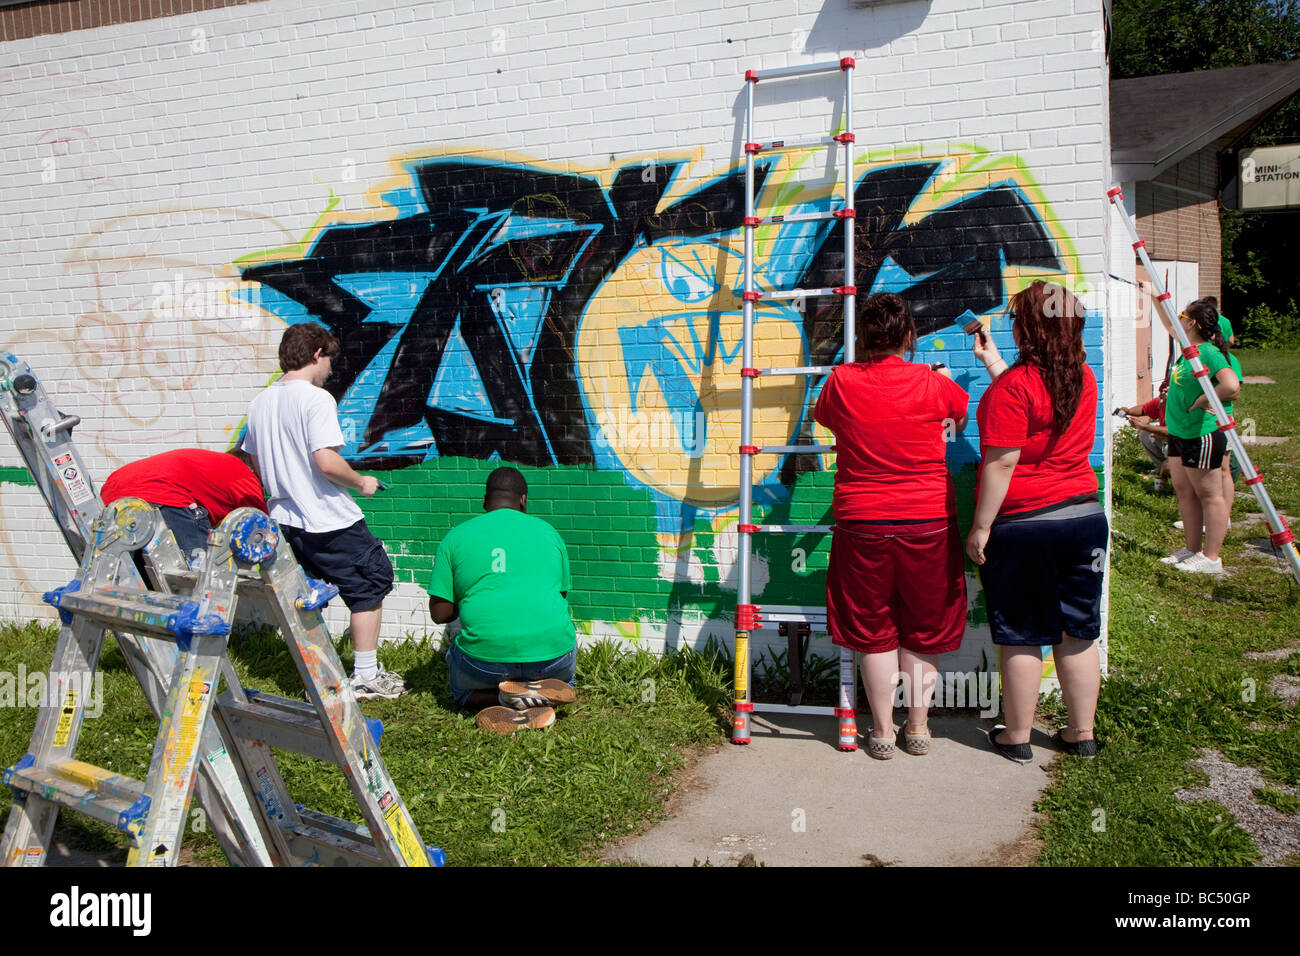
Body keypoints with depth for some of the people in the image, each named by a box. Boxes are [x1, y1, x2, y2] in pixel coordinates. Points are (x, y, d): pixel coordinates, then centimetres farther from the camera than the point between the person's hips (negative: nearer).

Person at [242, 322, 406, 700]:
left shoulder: (260, 403, 9)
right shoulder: (316, 398, -16)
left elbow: (257, 467, 16)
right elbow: (326, 461, -25)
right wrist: (361, 482, -9)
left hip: (284, 519, 8)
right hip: (330, 522, -8)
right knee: (369, 586, 7)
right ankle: (366, 676, 11)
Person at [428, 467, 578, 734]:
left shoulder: (455, 537, 5)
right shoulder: (548, 532, 11)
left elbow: (439, 614, 4)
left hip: (486, 654, -2)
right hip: (552, 650, 2)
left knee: (461, 690, 33)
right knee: (562, 680, 37)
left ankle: (505, 699, -2)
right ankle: (541, 697, -1)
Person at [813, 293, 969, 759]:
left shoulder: (841, 381, -6)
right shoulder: (933, 383, -6)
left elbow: (822, 415, 16)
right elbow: (965, 409, 17)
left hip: (862, 524, 0)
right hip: (928, 523, 0)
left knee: (874, 632, 10)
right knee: (922, 628, 15)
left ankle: (882, 732, 19)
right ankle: (918, 728, 23)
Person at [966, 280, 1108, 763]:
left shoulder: (1013, 386, -17)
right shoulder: (1084, 378, 5)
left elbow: (1002, 461, -19)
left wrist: (981, 526, -13)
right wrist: (991, 360, 29)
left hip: (1023, 524, -6)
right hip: (1084, 515, 6)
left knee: (1021, 637, 6)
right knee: (1078, 633, 14)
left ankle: (1016, 737, 18)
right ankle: (1082, 733, 24)